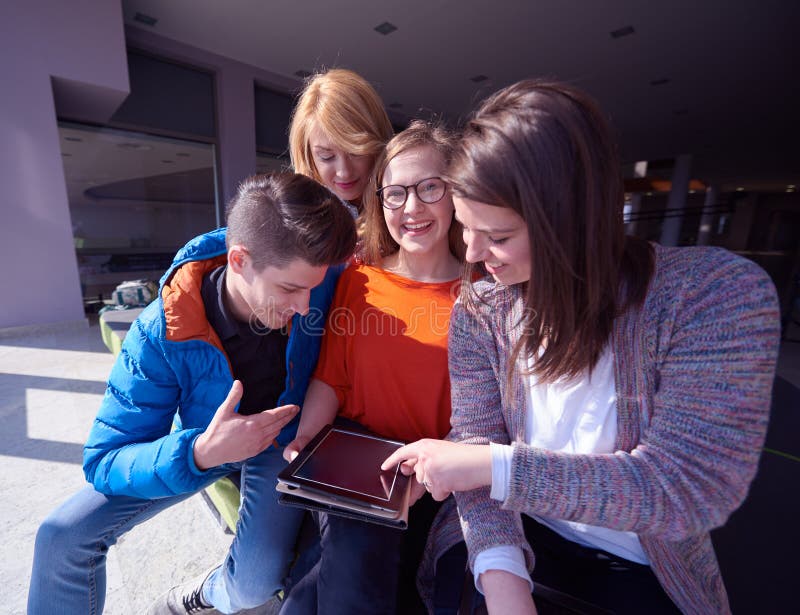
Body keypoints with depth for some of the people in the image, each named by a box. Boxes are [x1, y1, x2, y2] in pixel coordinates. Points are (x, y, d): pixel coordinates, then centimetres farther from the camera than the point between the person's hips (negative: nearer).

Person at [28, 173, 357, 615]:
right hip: (200, 442, 1)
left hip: (285, 438, 0)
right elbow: (104, 460, -24)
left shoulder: (322, 283, -28)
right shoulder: (161, 335, -29)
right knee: (64, 536, -6)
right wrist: (201, 452, -42)